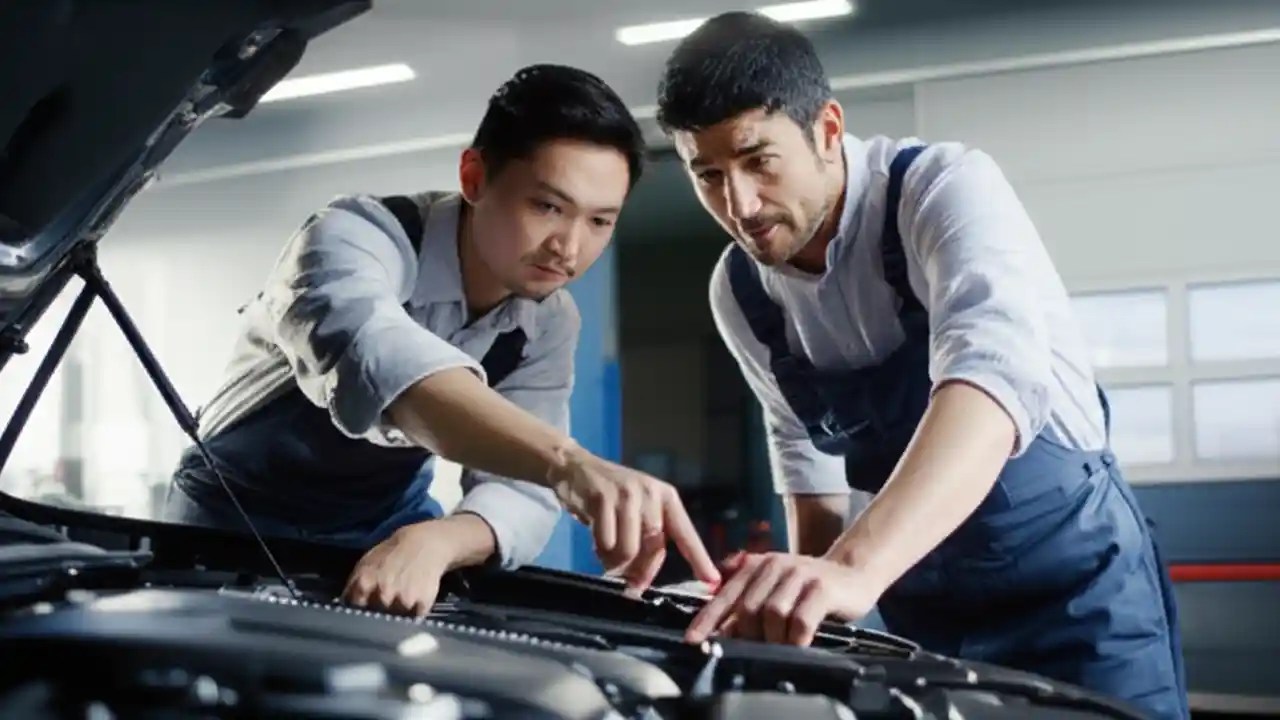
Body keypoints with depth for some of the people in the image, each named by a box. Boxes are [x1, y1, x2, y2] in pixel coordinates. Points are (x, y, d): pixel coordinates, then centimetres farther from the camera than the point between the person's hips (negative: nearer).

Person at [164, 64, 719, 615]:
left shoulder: (548, 321, -10)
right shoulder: (356, 236, -28)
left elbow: (522, 488, -20)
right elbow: (374, 354, -51)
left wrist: (434, 541, -44)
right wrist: (569, 463, -66)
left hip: (388, 527, 4)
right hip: (236, 523, -4)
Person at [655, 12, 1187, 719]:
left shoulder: (946, 185, -22)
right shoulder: (738, 292, -5)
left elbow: (995, 374, -39)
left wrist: (854, 568, -53)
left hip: (1069, 573, -4)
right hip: (920, 599, 5)